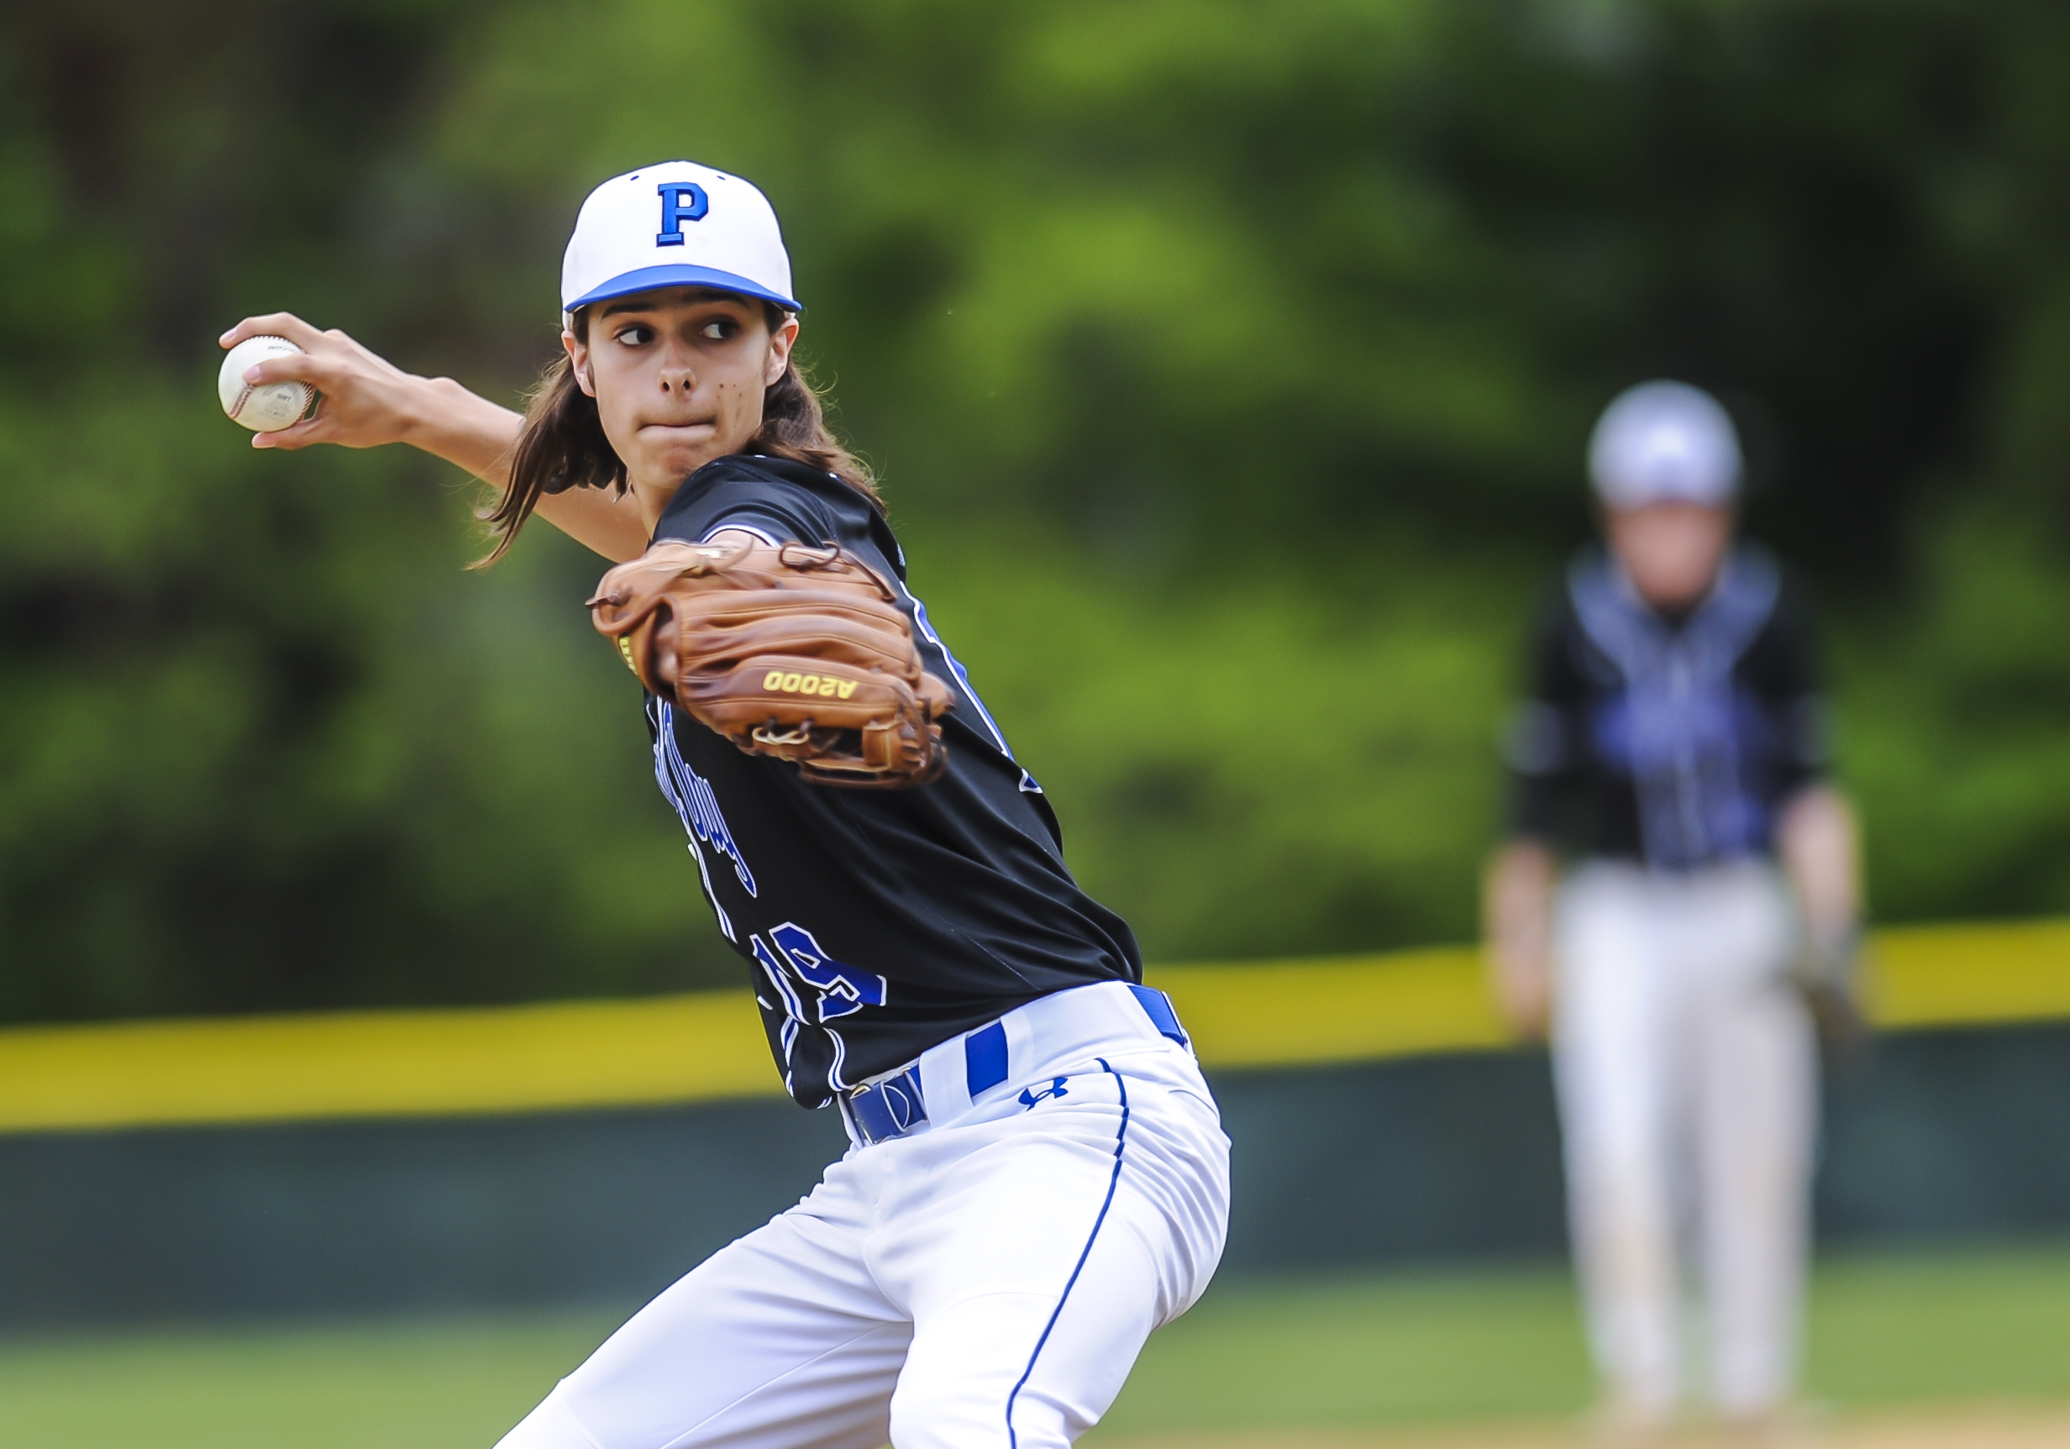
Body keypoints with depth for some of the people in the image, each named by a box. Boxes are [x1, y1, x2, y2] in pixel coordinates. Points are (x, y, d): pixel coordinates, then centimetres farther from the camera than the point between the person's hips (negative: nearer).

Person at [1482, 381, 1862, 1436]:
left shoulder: (1768, 619, -2)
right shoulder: (1575, 629, -3)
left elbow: (1807, 790, -1)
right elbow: (1536, 800, 5)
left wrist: (1828, 921, -12)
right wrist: (1518, 942, 4)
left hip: (1745, 909, 1)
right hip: (1616, 913, -1)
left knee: (1757, 1155, 2)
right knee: (1618, 1146, -17)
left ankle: (1754, 1397, 14)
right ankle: (1639, 1384, -7)